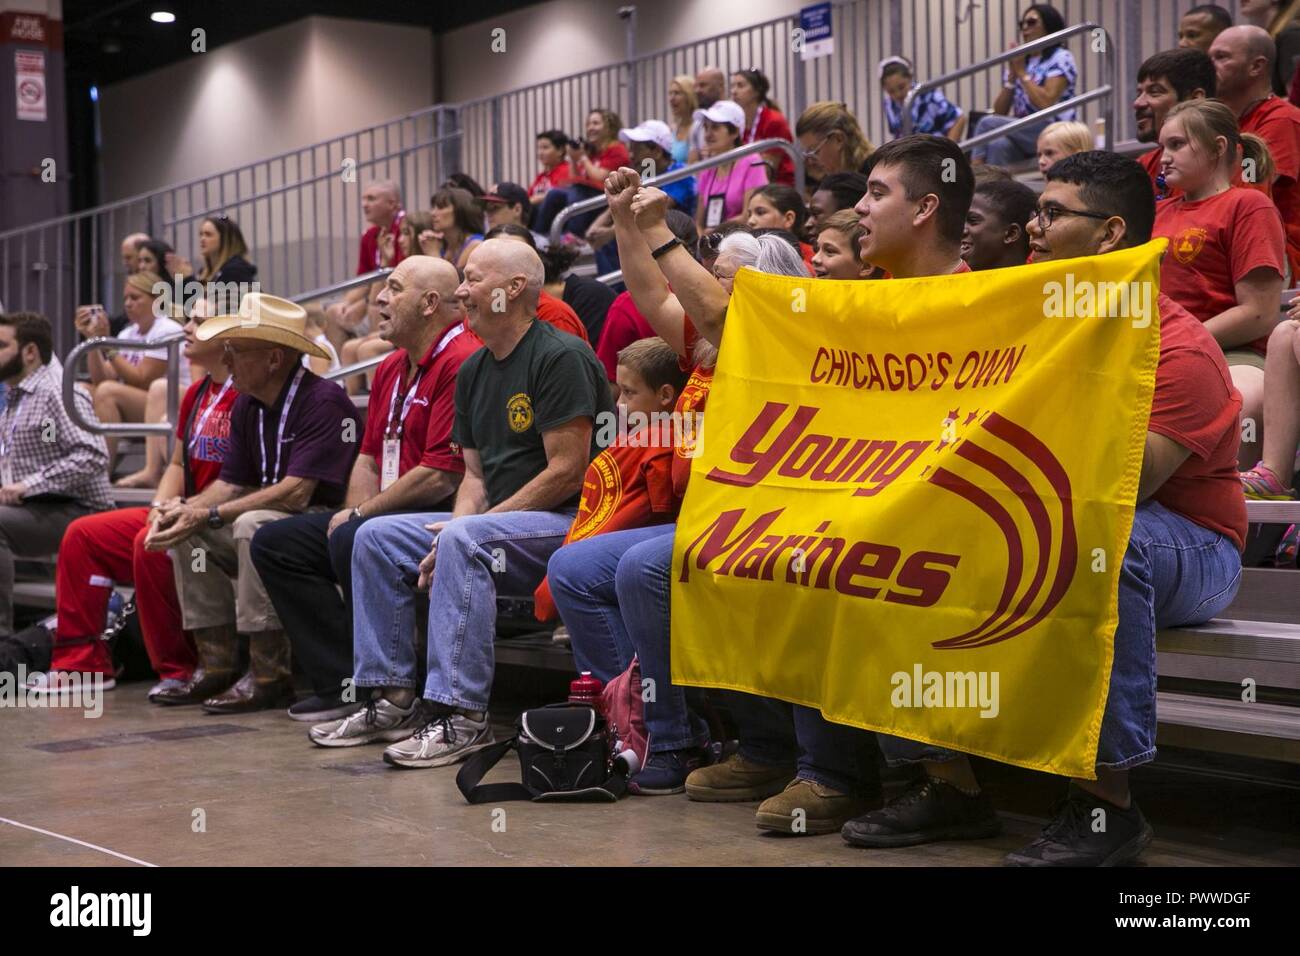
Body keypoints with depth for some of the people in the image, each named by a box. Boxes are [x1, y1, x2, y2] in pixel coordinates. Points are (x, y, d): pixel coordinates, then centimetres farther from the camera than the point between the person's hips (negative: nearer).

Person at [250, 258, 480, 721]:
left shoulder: (462, 362, -17)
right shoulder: (391, 369, 17)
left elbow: (442, 475, -22)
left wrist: (359, 517, -12)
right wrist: (355, 513, 0)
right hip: (388, 514, 11)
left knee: (352, 542, -34)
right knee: (273, 541, 5)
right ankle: (344, 682, -2)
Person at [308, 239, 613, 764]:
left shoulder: (560, 357, -13)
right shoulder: (473, 371, 14)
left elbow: (566, 471, -19)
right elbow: (475, 474, 15)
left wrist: (459, 531, -17)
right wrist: (450, 532, -8)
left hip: (570, 522, -9)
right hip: (497, 520, 9)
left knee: (465, 540, -34)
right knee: (377, 537, 0)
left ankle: (461, 715, -32)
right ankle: (393, 698, 1)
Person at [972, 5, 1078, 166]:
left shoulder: (1061, 59, -1)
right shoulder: (1019, 62, 18)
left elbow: (1046, 103, -16)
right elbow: (999, 112, 12)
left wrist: (1022, 72, -7)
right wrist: (1012, 76, 0)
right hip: (1023, 134, 5)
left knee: (988, 123, -23)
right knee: (998, 144, -31)